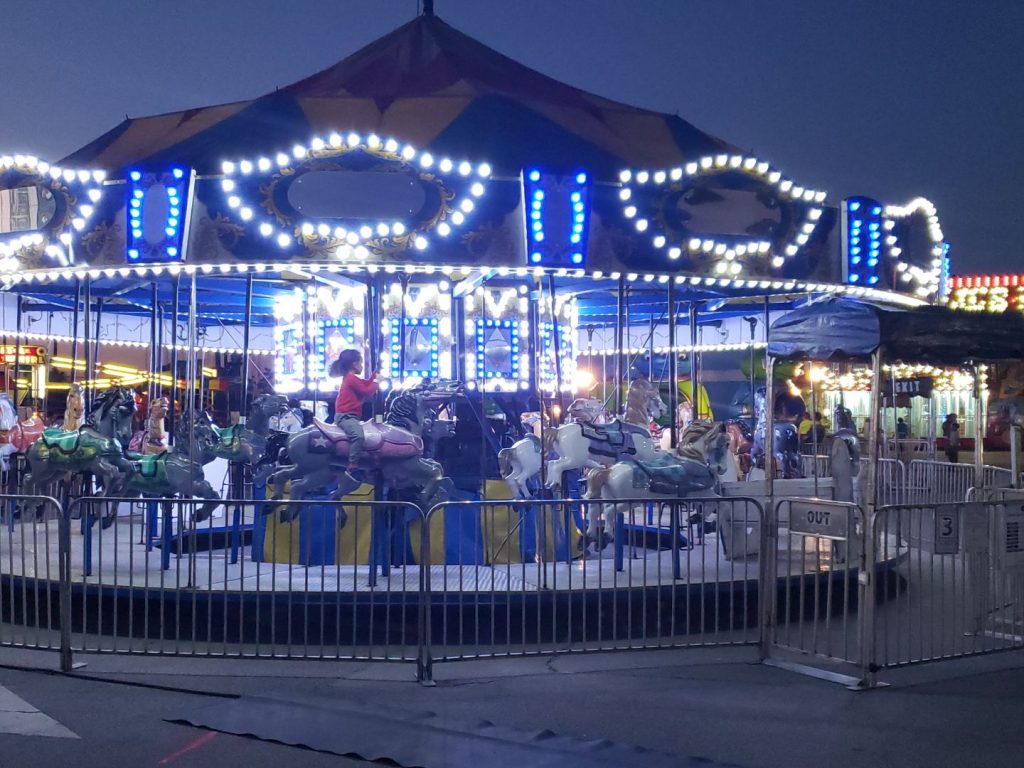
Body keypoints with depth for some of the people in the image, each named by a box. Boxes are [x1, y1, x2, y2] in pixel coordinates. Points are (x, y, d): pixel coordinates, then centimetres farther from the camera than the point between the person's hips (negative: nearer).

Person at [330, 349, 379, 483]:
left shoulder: (350, 378, 20)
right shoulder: (352, 378, -12)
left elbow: (367, 383, 23)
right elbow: (367, 391, -12)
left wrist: (376, 373, 18)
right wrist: (377, 382, 0)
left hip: (350, 416, 11)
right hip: (345, 416, -11)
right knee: (358, 435, -35)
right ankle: (352, 468, -40)